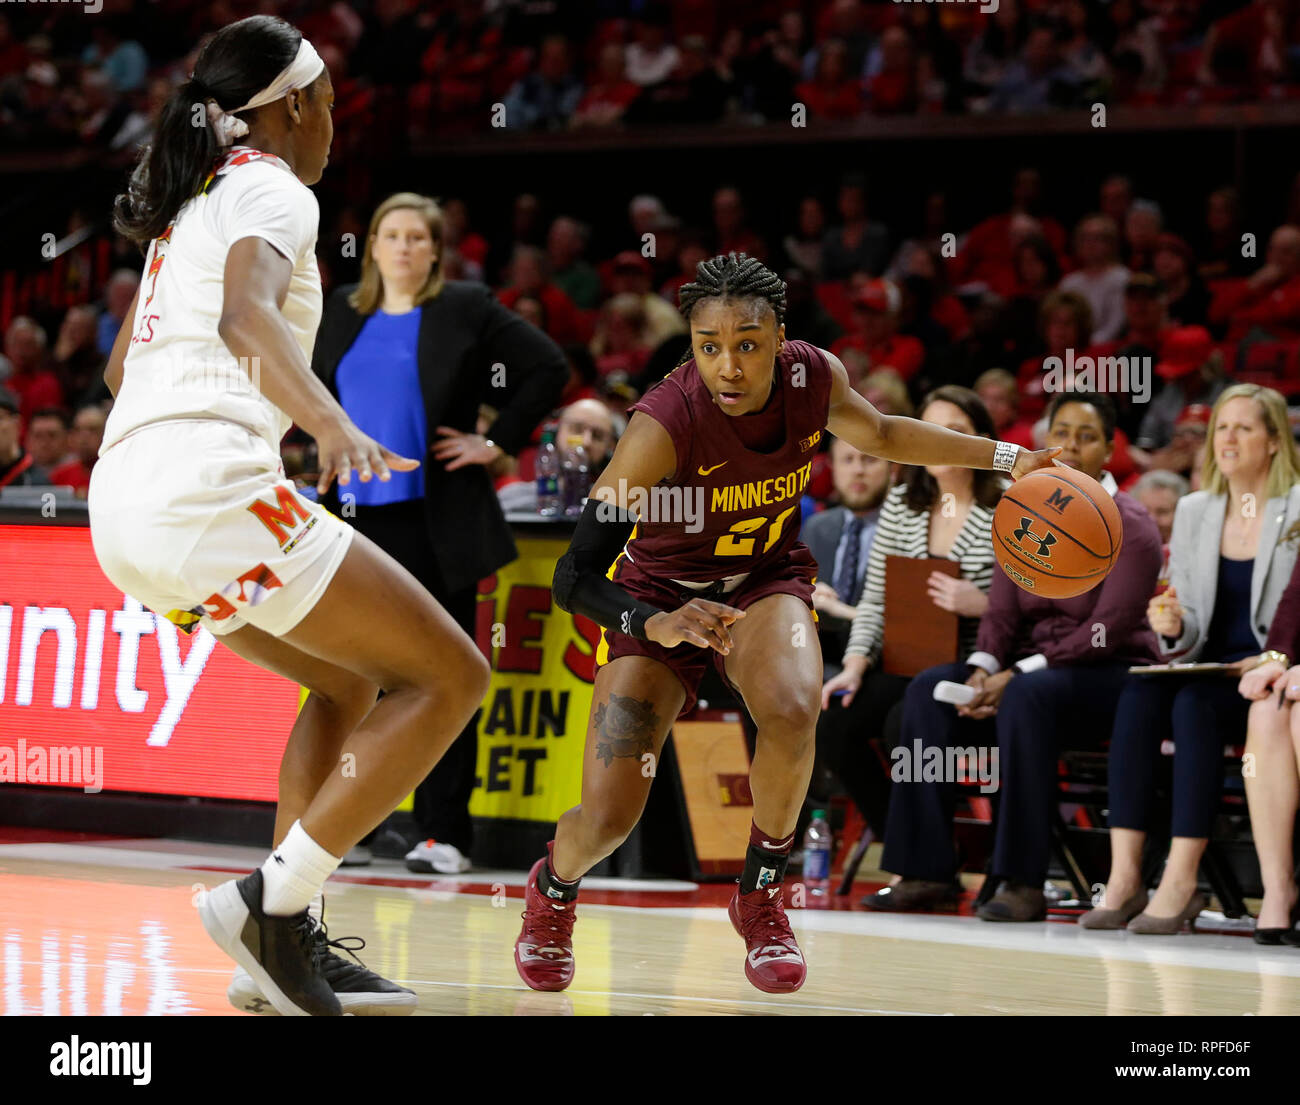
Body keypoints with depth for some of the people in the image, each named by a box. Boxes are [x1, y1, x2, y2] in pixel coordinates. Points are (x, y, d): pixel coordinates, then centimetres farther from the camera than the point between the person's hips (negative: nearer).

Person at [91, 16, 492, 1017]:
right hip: (207, 485, -9)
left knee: (351, 681, 24)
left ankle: (289, 941, 14)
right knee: (449, 674, -3)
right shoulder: (270, 189, -1)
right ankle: (274, 900, -12)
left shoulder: (188, 204, 25)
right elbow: (247, 312, -23)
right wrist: (335, 425, -38)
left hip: (125, 499, 9)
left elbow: (122, 362, 39)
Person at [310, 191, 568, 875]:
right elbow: (310, 383, 28)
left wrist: (499, 442, -6)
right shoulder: (343, 313, 12)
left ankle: (444, 834, 2)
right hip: (358, 515, 4)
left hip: (436, 519, -4)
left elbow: (547, 368, -4)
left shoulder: (465, 310, -1)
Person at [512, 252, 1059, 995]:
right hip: (658, 597, -3)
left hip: (764, 581, 3)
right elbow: (574, 577, -32)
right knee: (609, 819, -12)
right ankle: (553, 890, 28)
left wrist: (1004, 458, 4)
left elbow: (879, 435, 9)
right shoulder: (665, 424, -32)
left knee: (792, 712, -32)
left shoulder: (815, 379, -18)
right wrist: (658, 628, -50)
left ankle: (761, 897, -5)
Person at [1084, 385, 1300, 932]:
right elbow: (1191, 634, 13)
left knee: (1194, 702, -33)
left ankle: (1179, 882, -36)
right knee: (1139, 693, -26)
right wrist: (1174, 627, -9)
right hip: (1207, 667, 5)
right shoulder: (1193, 511, 15)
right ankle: (1124, 876, -31)